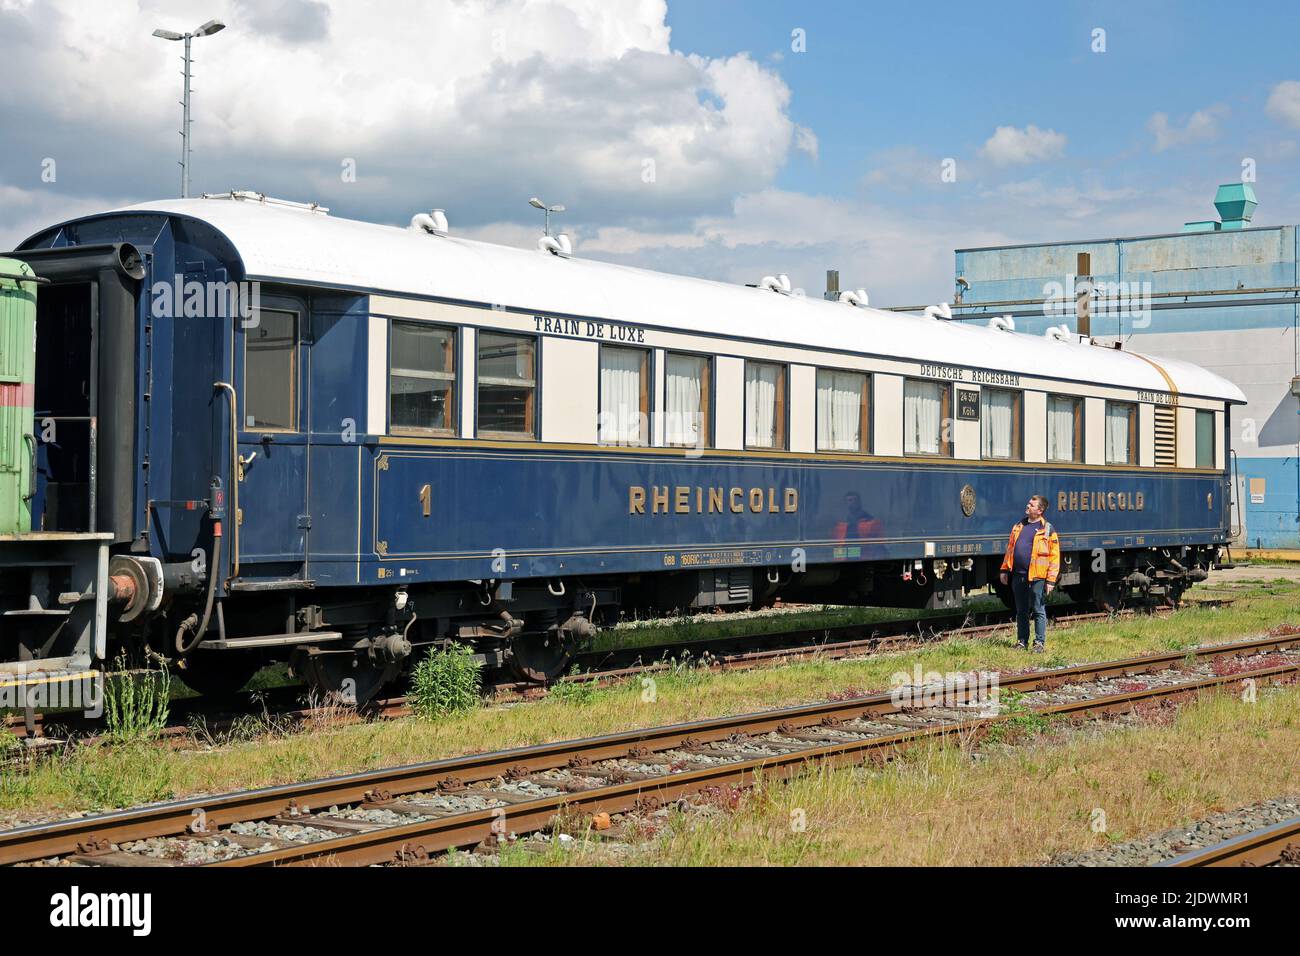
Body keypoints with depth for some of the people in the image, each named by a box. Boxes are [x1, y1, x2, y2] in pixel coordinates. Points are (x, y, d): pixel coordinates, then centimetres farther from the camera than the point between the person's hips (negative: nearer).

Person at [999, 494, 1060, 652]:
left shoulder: (1047, 530, -4)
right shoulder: (1019, 526, 14)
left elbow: (1054, 556, -7)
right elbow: (1010, 549, 19)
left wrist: (1051, 580, -11)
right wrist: (1005, 569, 13)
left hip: (1037, 578, -5)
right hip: (1018, 576, 5)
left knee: (1038, 611, 1)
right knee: (1021, 611, 12)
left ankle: (1039, 643, 7)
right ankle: (1022, 641, 20)